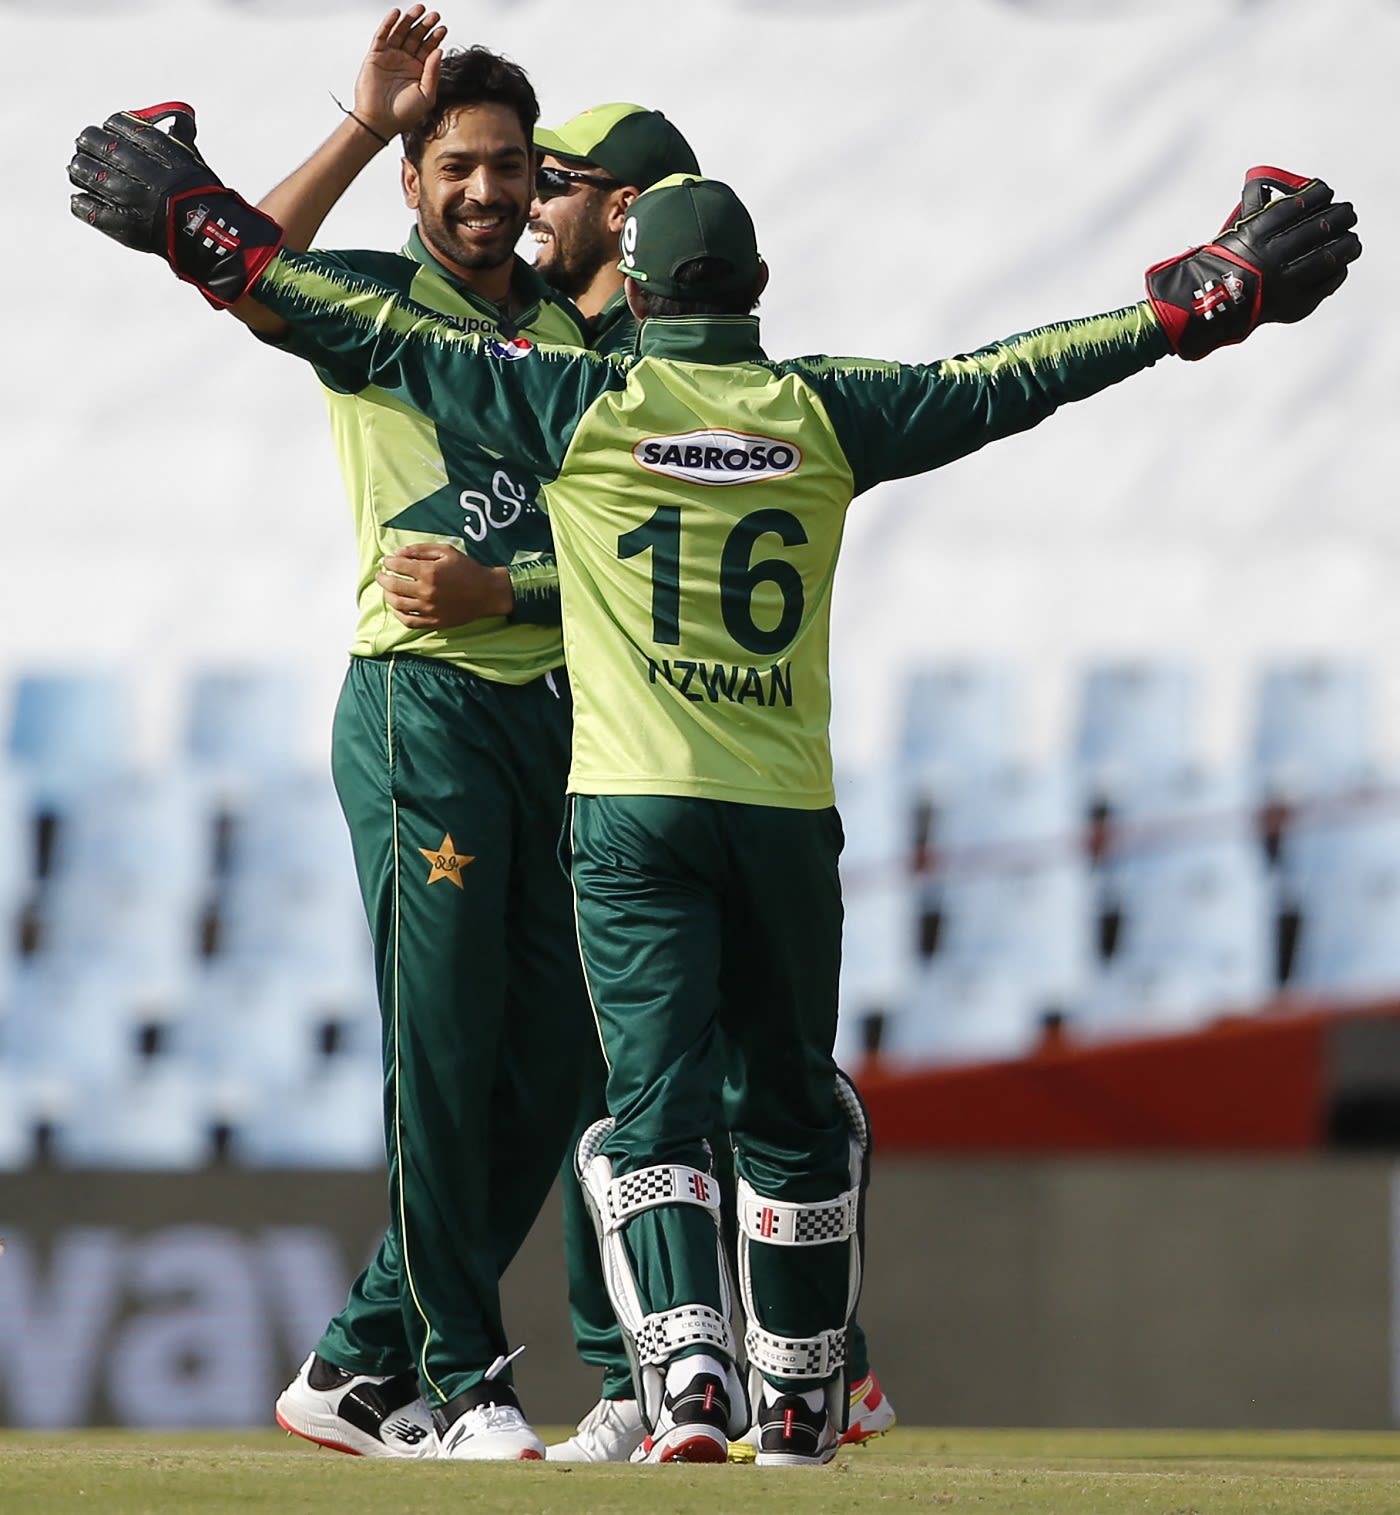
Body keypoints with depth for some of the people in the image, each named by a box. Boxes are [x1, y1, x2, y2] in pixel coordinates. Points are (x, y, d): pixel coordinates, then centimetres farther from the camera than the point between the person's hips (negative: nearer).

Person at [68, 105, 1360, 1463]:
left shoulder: (581, 405, -1)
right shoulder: (824, 416, 4)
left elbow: (385, 339, -2)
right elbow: (1010, 381, 7)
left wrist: (197, 223, 2)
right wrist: (1213, 292, 14)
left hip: (633, 809, -2)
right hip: (788, 811, 2)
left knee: (656, 1100, -6)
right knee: (791, 1110, 16)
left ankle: (690, 1379, -26)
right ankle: (798, 1403, 25)